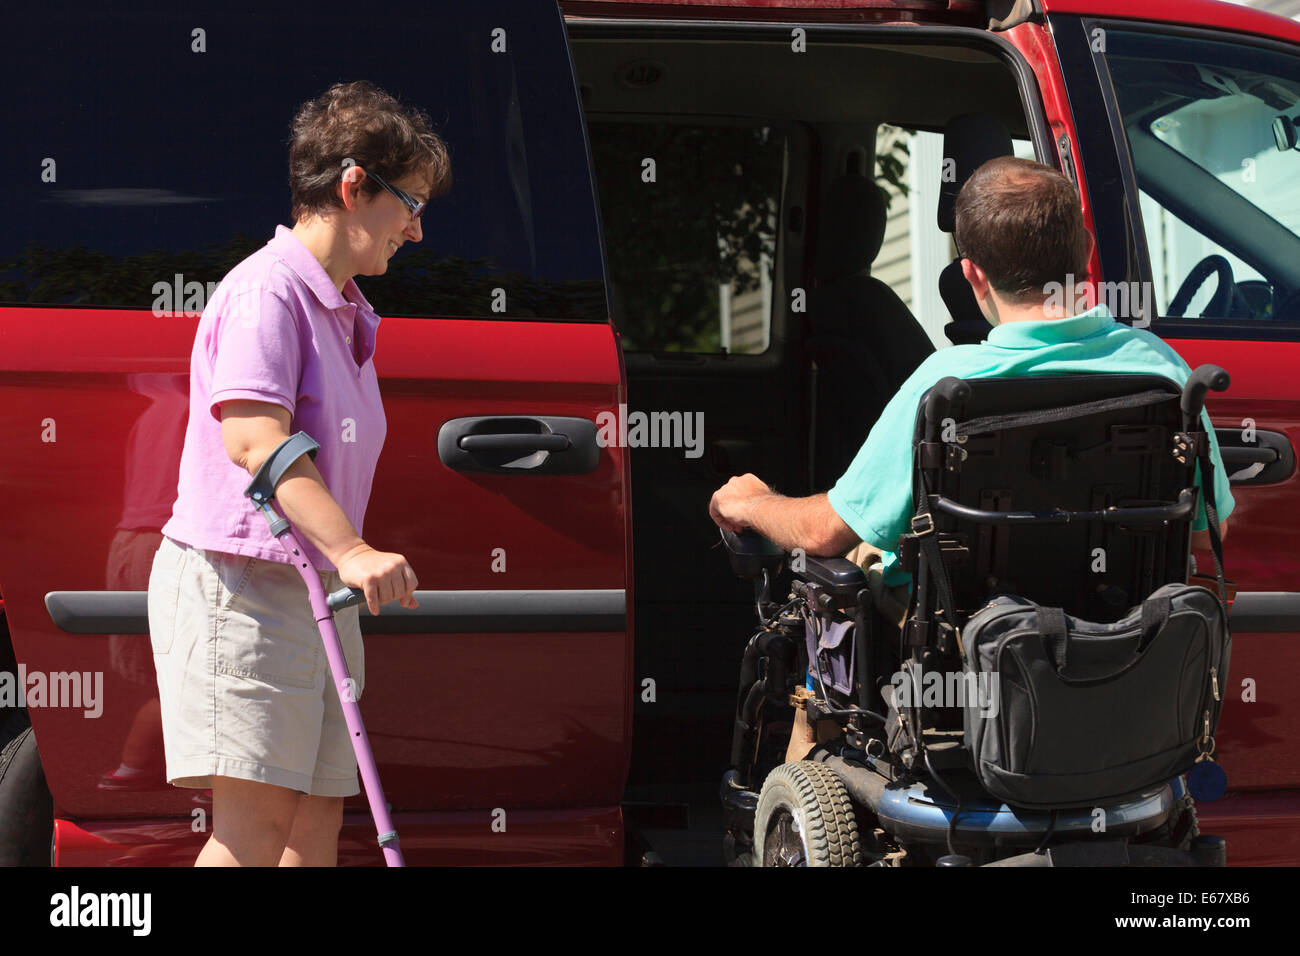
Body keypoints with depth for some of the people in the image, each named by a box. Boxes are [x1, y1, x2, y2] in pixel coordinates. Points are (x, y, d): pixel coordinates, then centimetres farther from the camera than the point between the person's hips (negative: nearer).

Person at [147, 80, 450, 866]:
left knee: (318, 816, 5)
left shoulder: (348, 314, 19)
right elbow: (253, 436, -26)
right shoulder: (268, 288, -12)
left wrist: (350, 582, 25)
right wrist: (353, 551, -35)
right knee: (257, 816, -16)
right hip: (241, 582, -10)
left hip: (315, 591, 10)